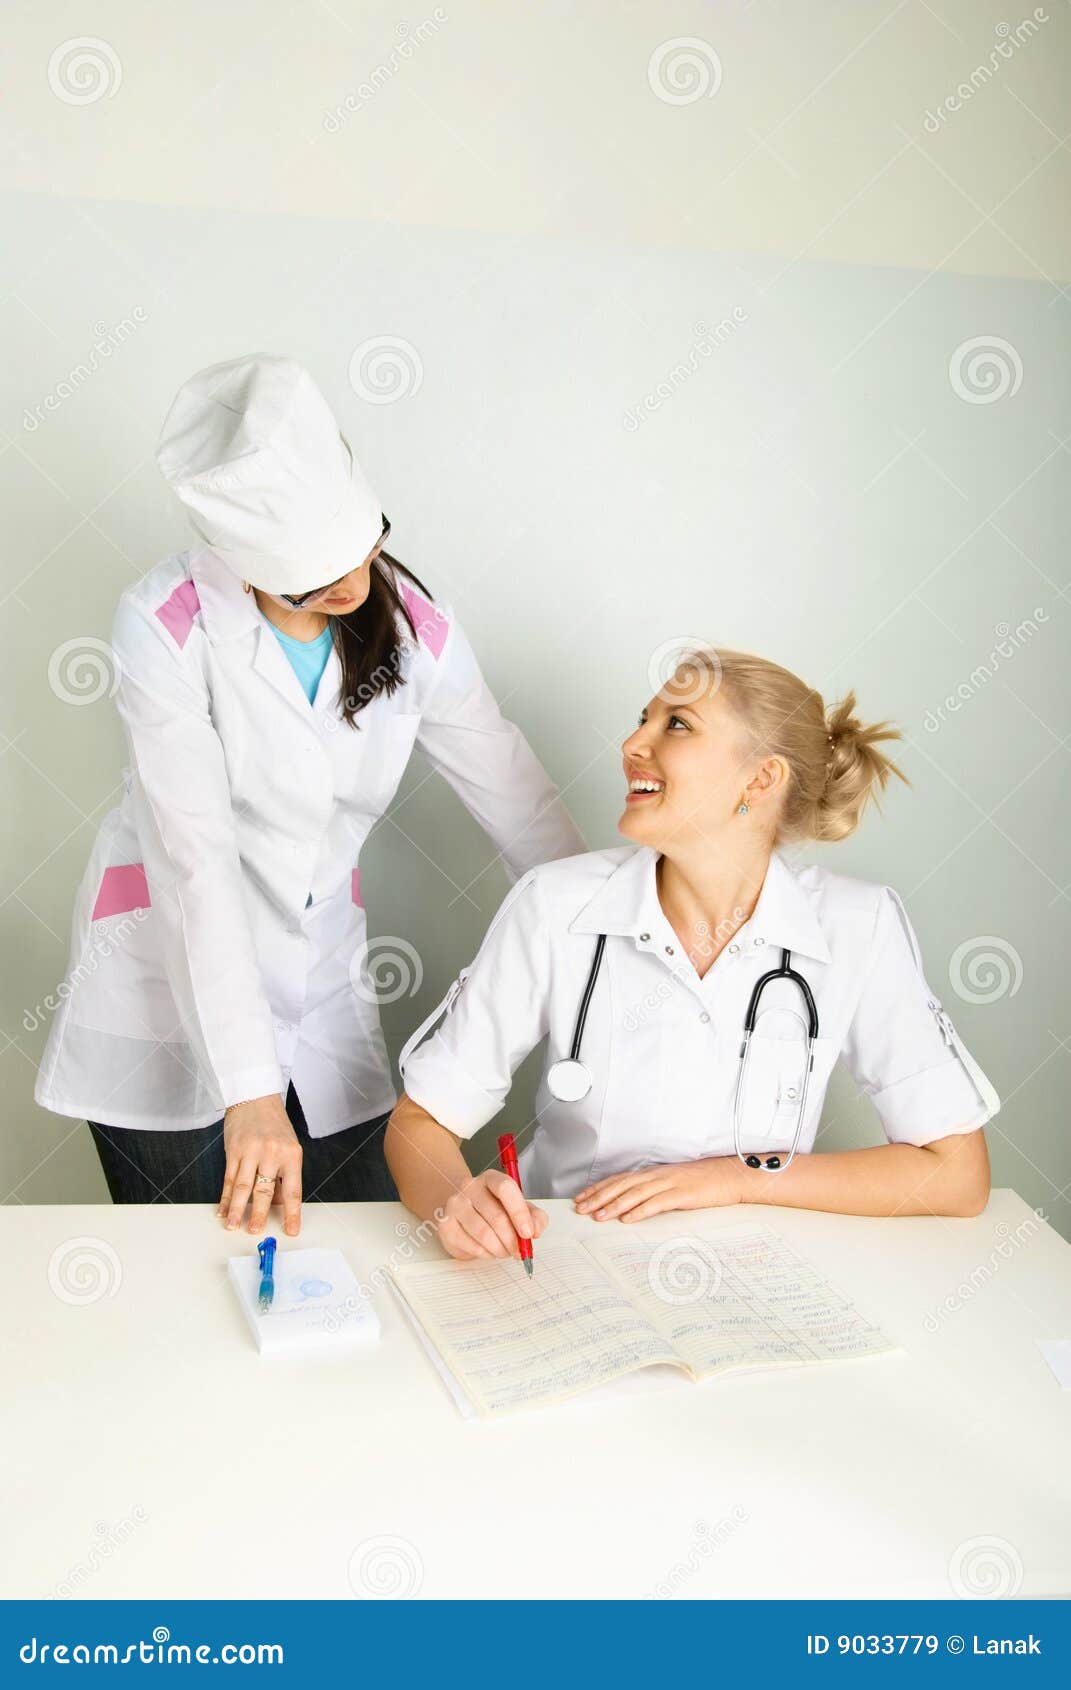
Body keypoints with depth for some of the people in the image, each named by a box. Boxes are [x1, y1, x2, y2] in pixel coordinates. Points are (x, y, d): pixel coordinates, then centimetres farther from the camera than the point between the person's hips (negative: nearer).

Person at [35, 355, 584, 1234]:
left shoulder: (413, 625, -7)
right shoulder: (167, 625, -19)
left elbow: (522, 806, 1)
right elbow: (195, 859, -24)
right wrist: (250, 1093, -27)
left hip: (323, 987, 4)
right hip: (173, 989, -3)